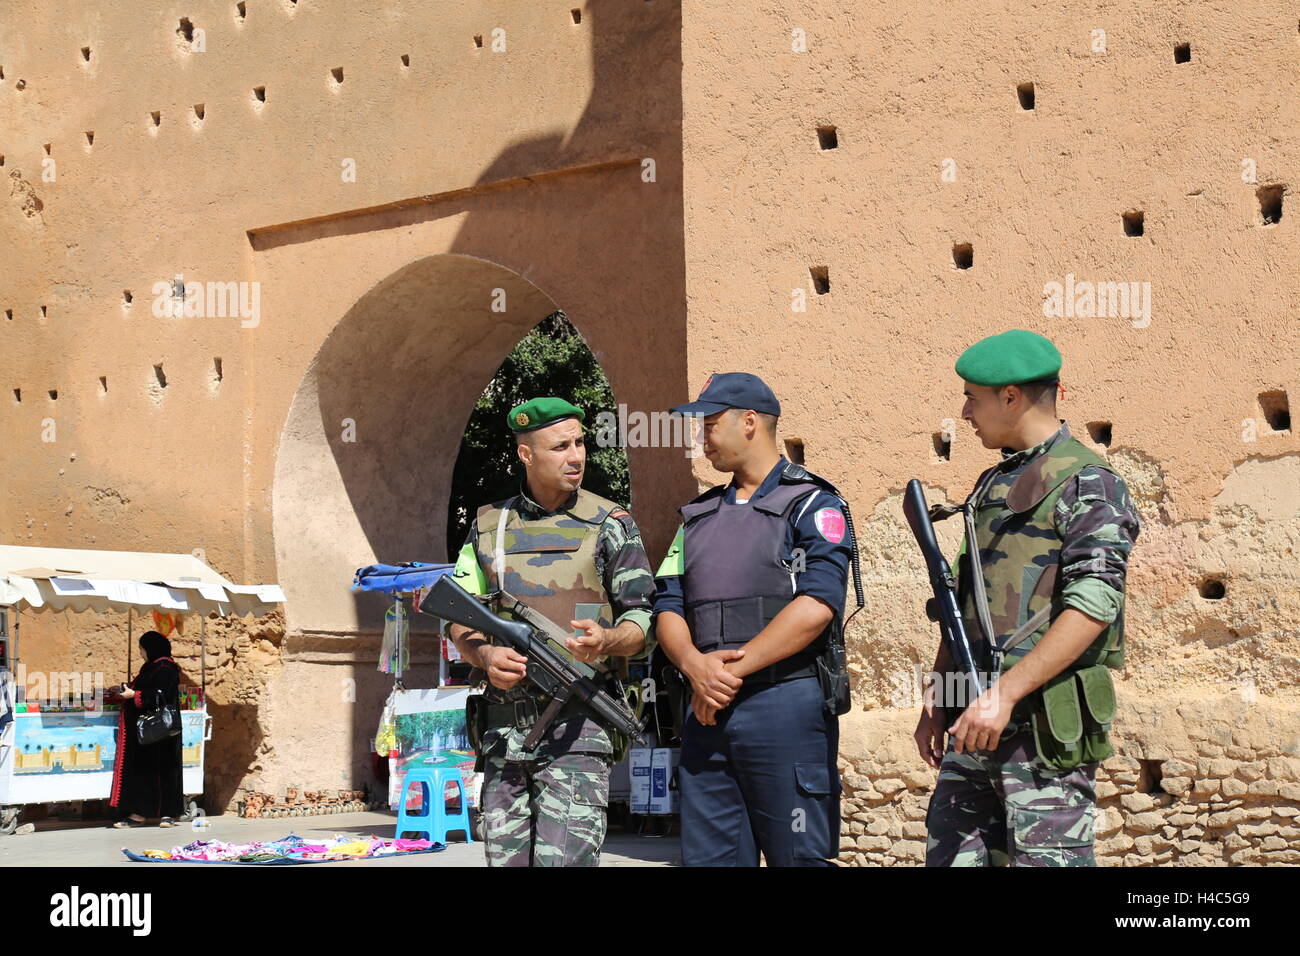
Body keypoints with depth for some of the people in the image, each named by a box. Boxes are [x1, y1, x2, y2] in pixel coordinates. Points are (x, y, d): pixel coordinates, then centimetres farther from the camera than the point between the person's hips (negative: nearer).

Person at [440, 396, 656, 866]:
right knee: (504, 857, 6)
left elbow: (643, 620, 2)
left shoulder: (610, 524, 4)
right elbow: (458, 619, 13)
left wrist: (606, 640, -20)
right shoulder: (488, 525, 13)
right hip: (504, 726, 4)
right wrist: (485, 655, -8)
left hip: (577, 725, -3)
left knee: (565, 857, -15)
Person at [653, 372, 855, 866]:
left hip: (786, 706, -6)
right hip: (706, 711, 6)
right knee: (706, 857, 7)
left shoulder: (812, 502, 0)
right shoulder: (698, 515, 20)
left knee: (800, 857, -3)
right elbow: (667, 606, 13)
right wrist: (695, 664, -9)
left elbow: (817, 605, -13)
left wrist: (733, 670, -13)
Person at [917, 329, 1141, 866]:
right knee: (950, 855, 8)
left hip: (1046, 725, -8)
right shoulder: (992, 486, 19)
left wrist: (1006, 692, -22)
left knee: (1047, 858, -5)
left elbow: (1092, 609, -18)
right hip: (975, 721, 8)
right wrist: (936, 701, 18)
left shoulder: (1087, 484, -7)